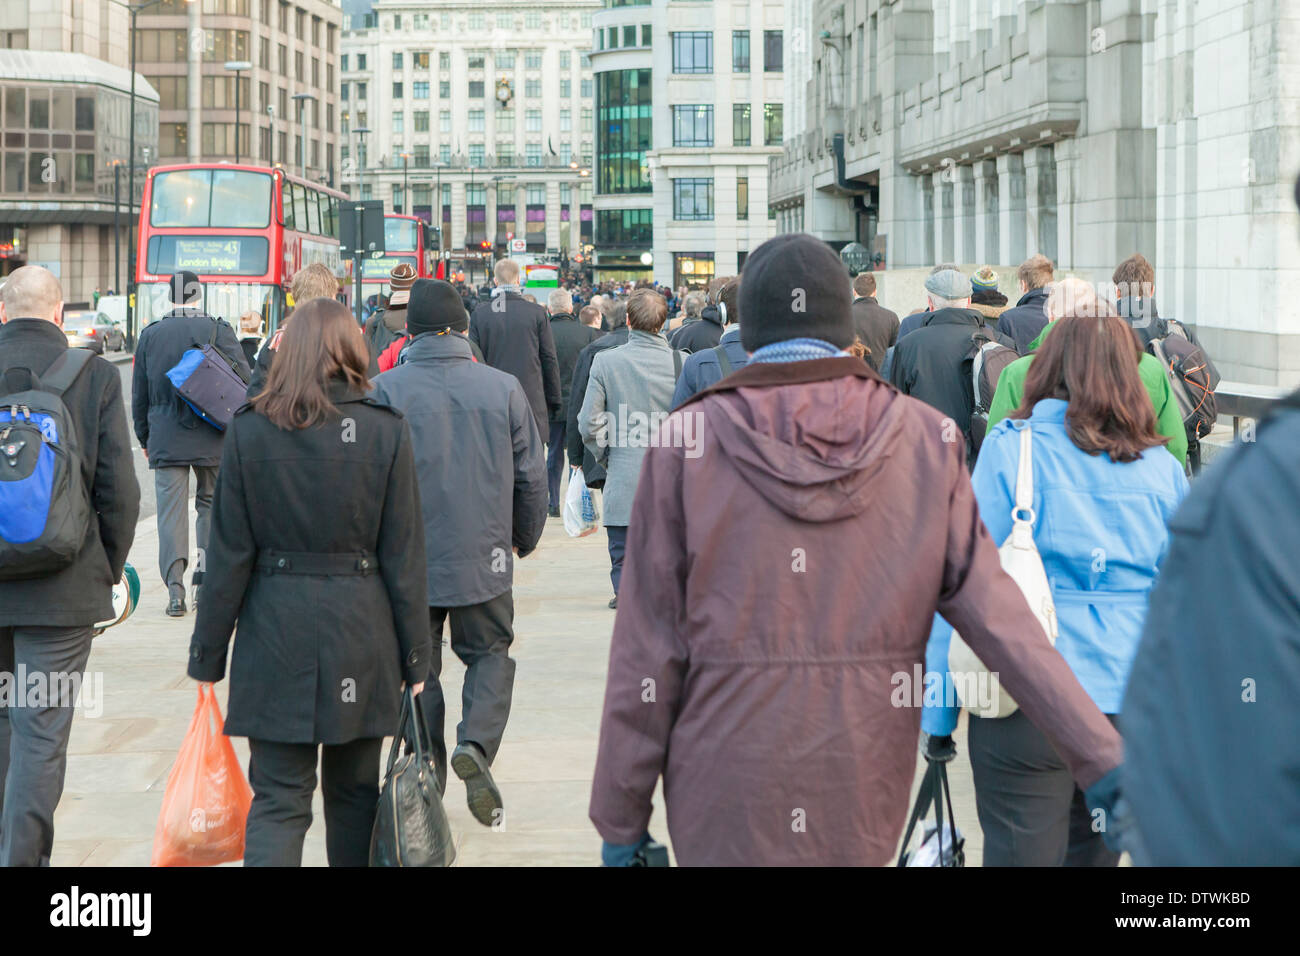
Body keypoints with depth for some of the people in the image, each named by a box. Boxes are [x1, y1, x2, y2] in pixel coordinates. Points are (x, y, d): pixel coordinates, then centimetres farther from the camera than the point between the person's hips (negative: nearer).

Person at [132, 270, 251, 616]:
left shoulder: (150, 334, 3)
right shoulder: (218, 330, -3)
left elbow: (139, 394, 8)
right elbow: (243, 380, -6)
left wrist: (144, 438, 18)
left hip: (165, 440, 1)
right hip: (212, 440, -1)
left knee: (171, 511, 0)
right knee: (211, 505, 14)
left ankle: (175, 590, -9)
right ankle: (204, 578, 10)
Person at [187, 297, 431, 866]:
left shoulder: (249, 430, -4)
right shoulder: (386, 431, -4)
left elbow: (229, 555, -2)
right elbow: (403, 556, -2)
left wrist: (207, 655, 5)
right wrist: (415, 656, 5)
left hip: (275, 631, -1)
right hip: (360, 632, 1)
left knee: (277, 800, 2)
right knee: (354, 795, 16)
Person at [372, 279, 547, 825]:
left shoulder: (385, 390, -9)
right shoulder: (503, 388, -3)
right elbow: (531, 476, 4)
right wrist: (524, 539, 21)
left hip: (409, 562, -1)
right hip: (483, 559, 1)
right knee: (489, 654, 15)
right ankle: (476, 744, -9)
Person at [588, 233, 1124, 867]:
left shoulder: (687, 441, -5)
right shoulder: (924, 437, -1)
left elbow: (647, 646, -5)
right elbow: (994, 609, -6)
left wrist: (620, 815, 2)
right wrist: (1101, 757, -4)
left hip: (728, 796, -2)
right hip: (864, 792, 2)